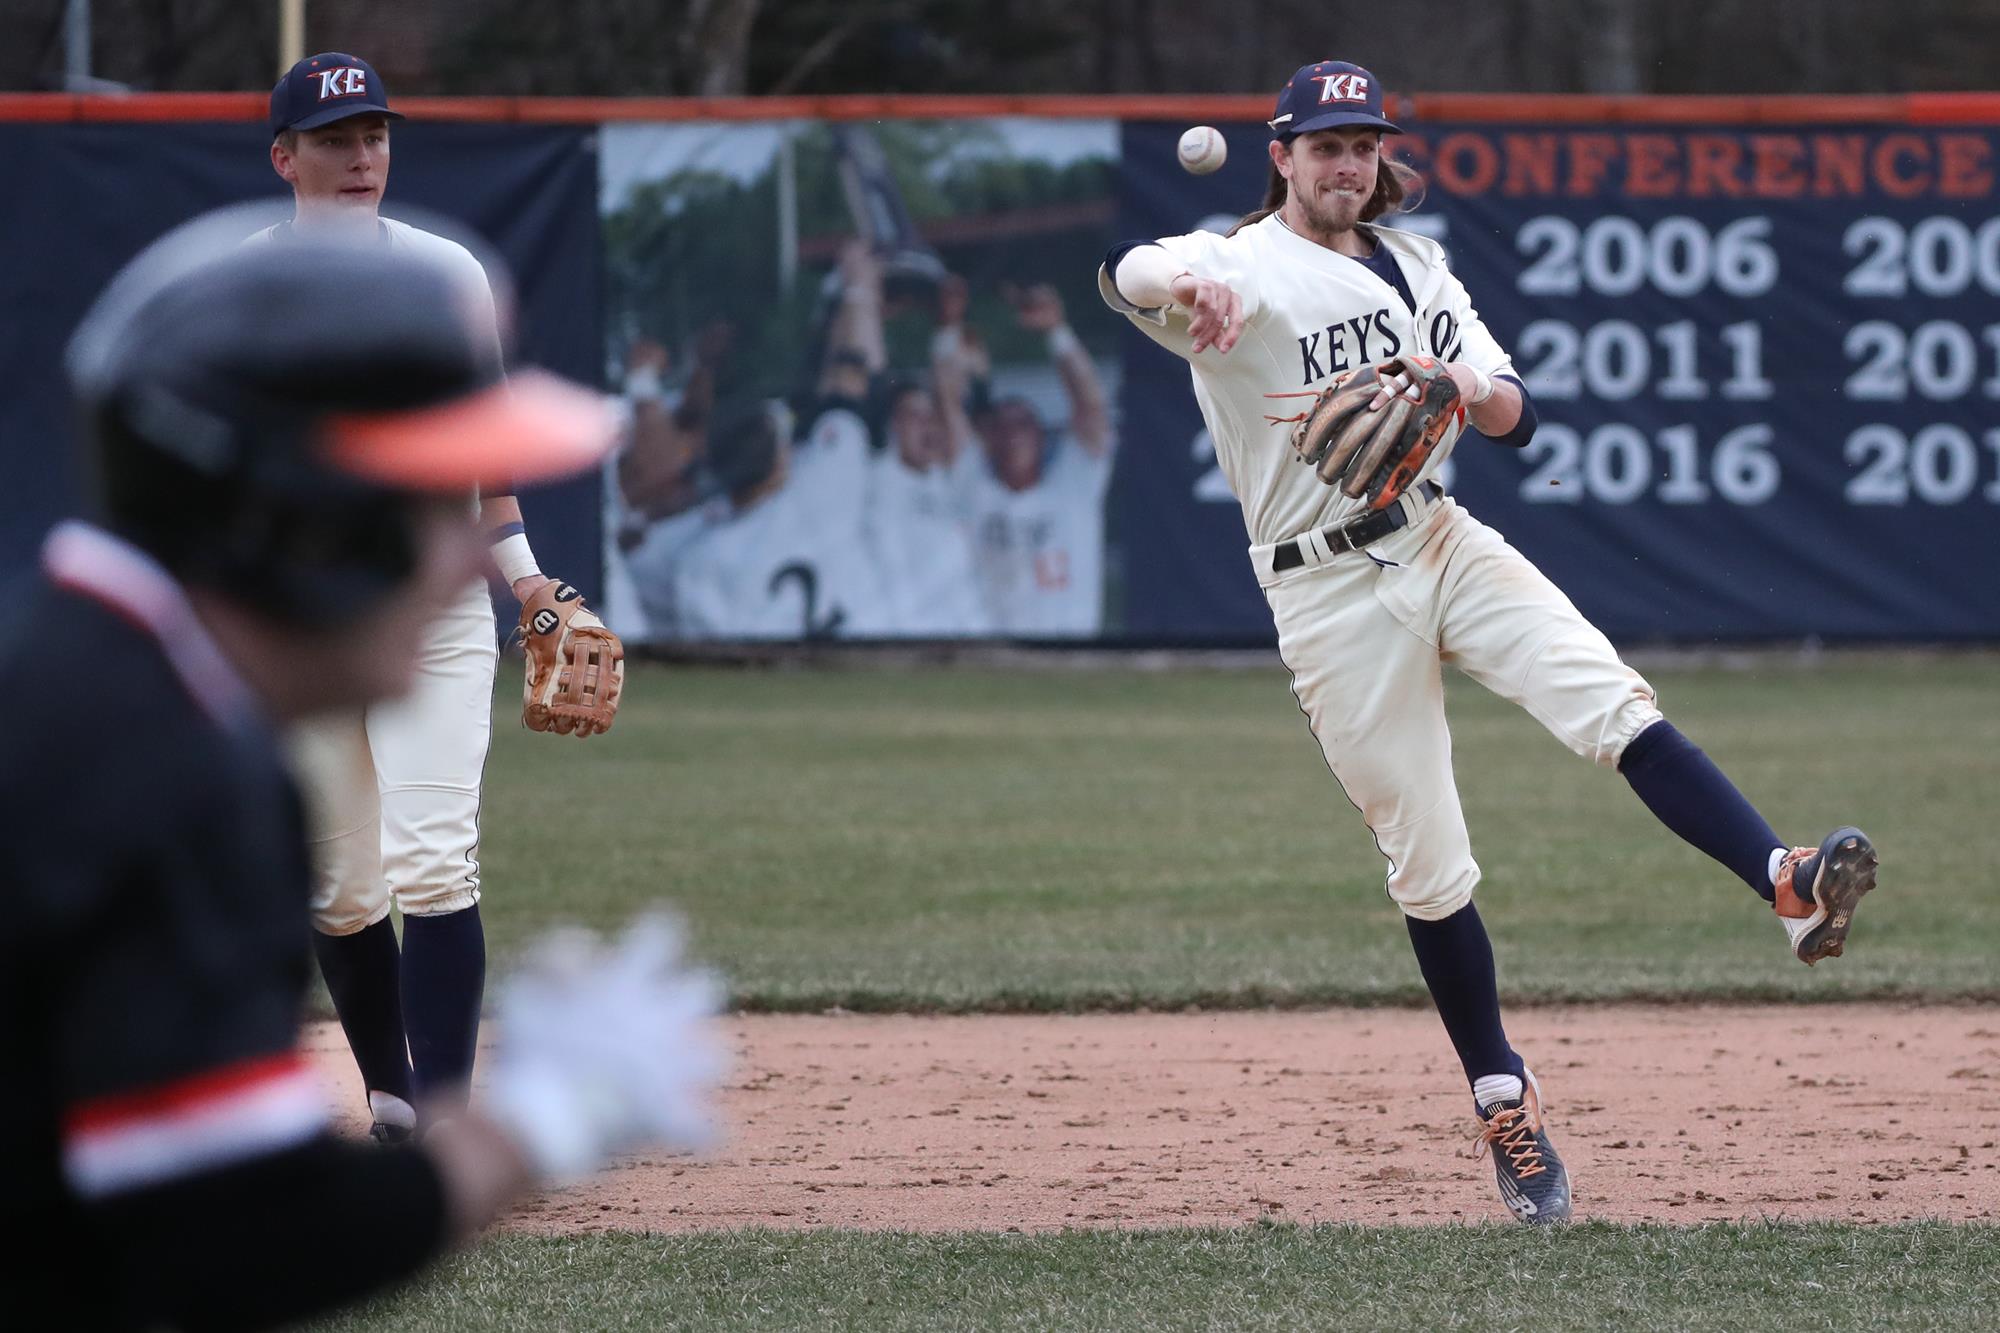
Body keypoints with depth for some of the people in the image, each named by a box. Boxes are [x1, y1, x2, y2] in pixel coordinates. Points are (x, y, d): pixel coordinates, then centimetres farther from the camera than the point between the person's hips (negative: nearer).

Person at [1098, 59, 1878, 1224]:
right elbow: (1125, 273, -30)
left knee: (1615, 704, -20)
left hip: (1441, 543, 4)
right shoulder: (1243, 268, -7)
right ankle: (1505, 1107, 12)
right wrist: (1186, 284, -55)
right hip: (1330, 593, -4)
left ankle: (1789, 886, -35)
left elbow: (1516, 415, 7)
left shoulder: (1414, 267, 13)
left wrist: (1463, 390, -18)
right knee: (1429, 866, 0)